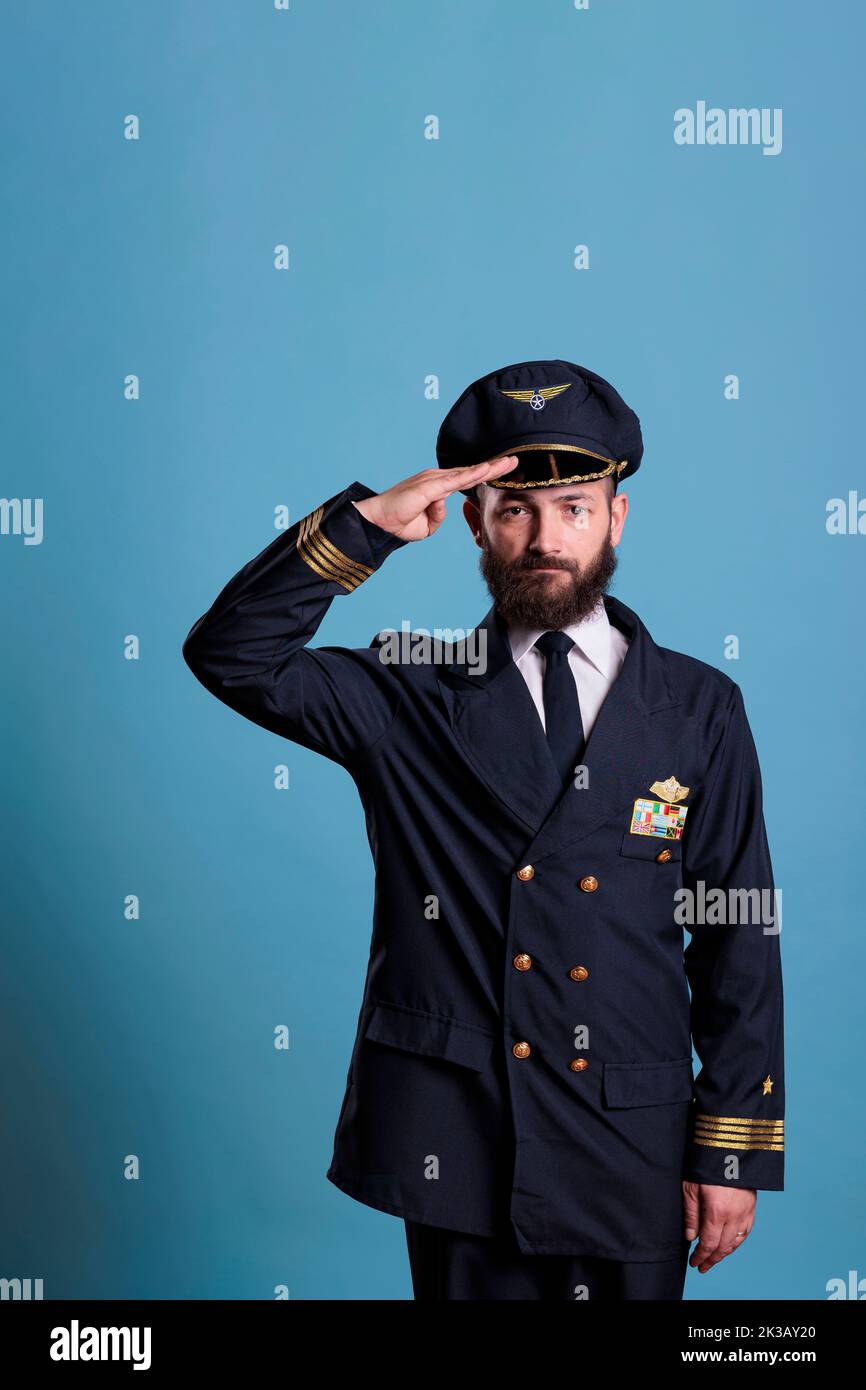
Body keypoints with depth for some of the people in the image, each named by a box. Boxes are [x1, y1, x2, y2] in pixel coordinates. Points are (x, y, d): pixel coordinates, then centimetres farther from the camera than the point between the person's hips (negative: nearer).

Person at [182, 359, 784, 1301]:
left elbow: (741, 943, 1)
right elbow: (231, 653, -9)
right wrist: (366, 525, -18)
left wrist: (733, 1153, -2)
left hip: (631, 1154, 1)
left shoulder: (699, 709, 2)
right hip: (453, 1147, 0)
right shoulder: (409, 697, 2)